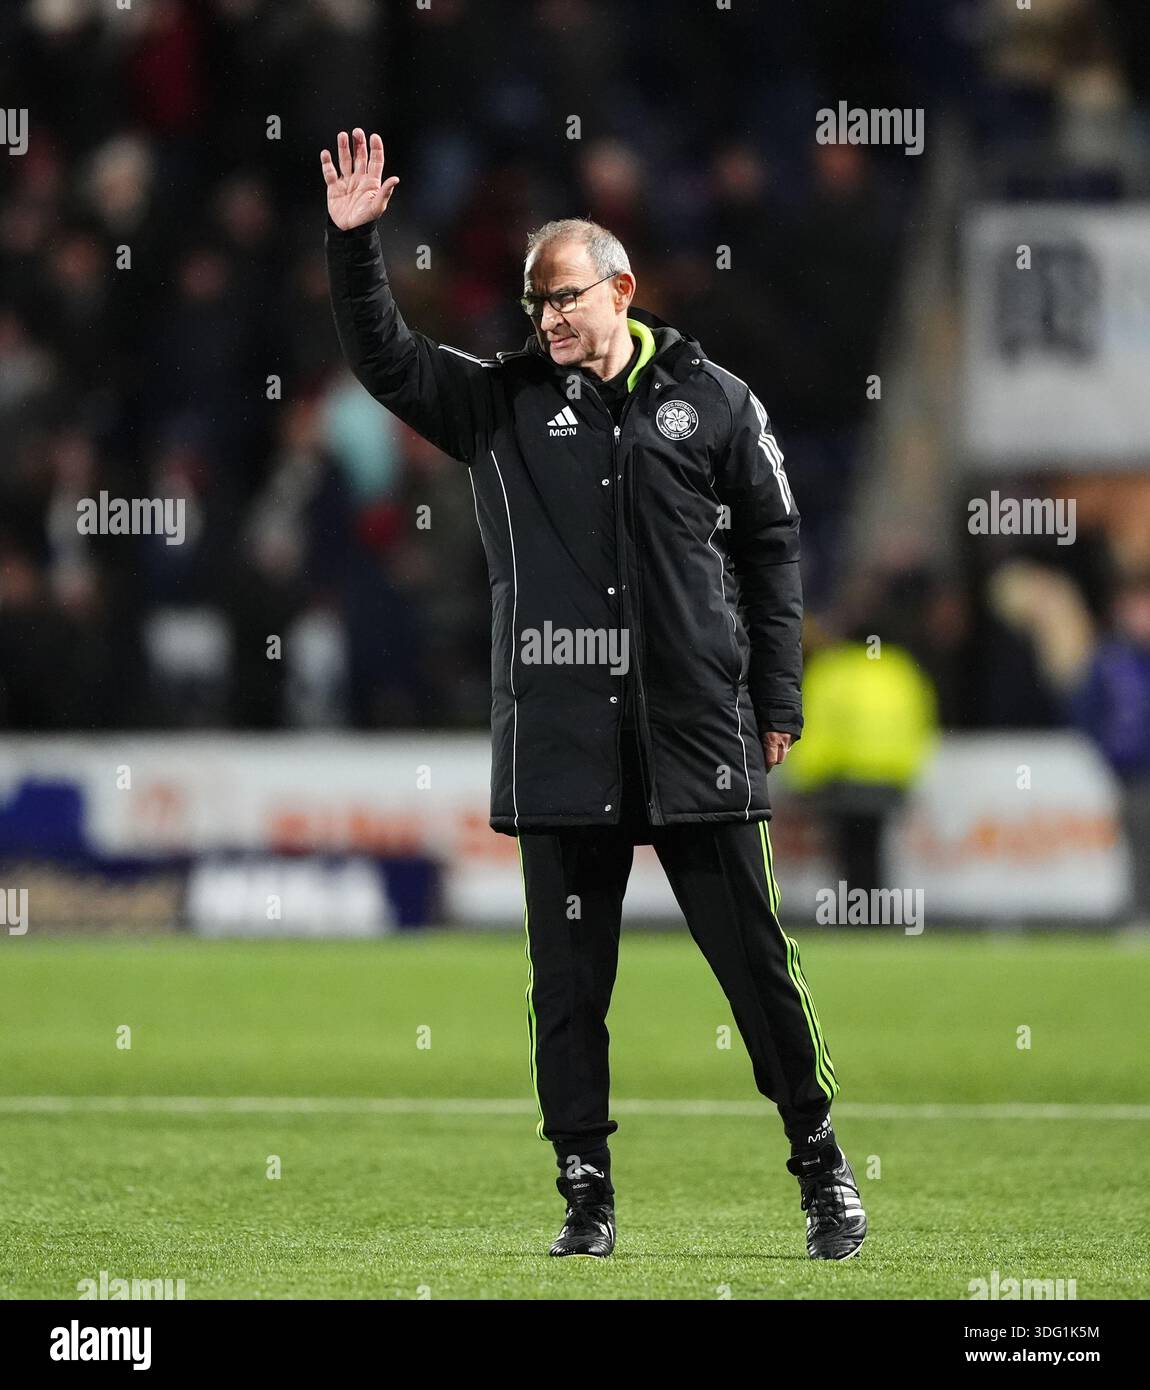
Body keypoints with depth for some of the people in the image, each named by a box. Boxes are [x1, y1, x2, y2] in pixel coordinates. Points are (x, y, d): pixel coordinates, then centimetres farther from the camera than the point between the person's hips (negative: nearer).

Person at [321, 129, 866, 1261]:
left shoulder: (712, 403, 6)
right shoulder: (501, 403, 9)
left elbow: (771, 550, 9)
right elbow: (383, 358, 3)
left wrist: (777, 701, 5)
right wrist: (352, 243, -12)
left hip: (698, 742, -1)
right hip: (559, 746, 2)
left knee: (755, 963, 2)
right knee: (568, 983, 3)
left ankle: (823, 1168, 13)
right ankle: (587, 1196, 10)